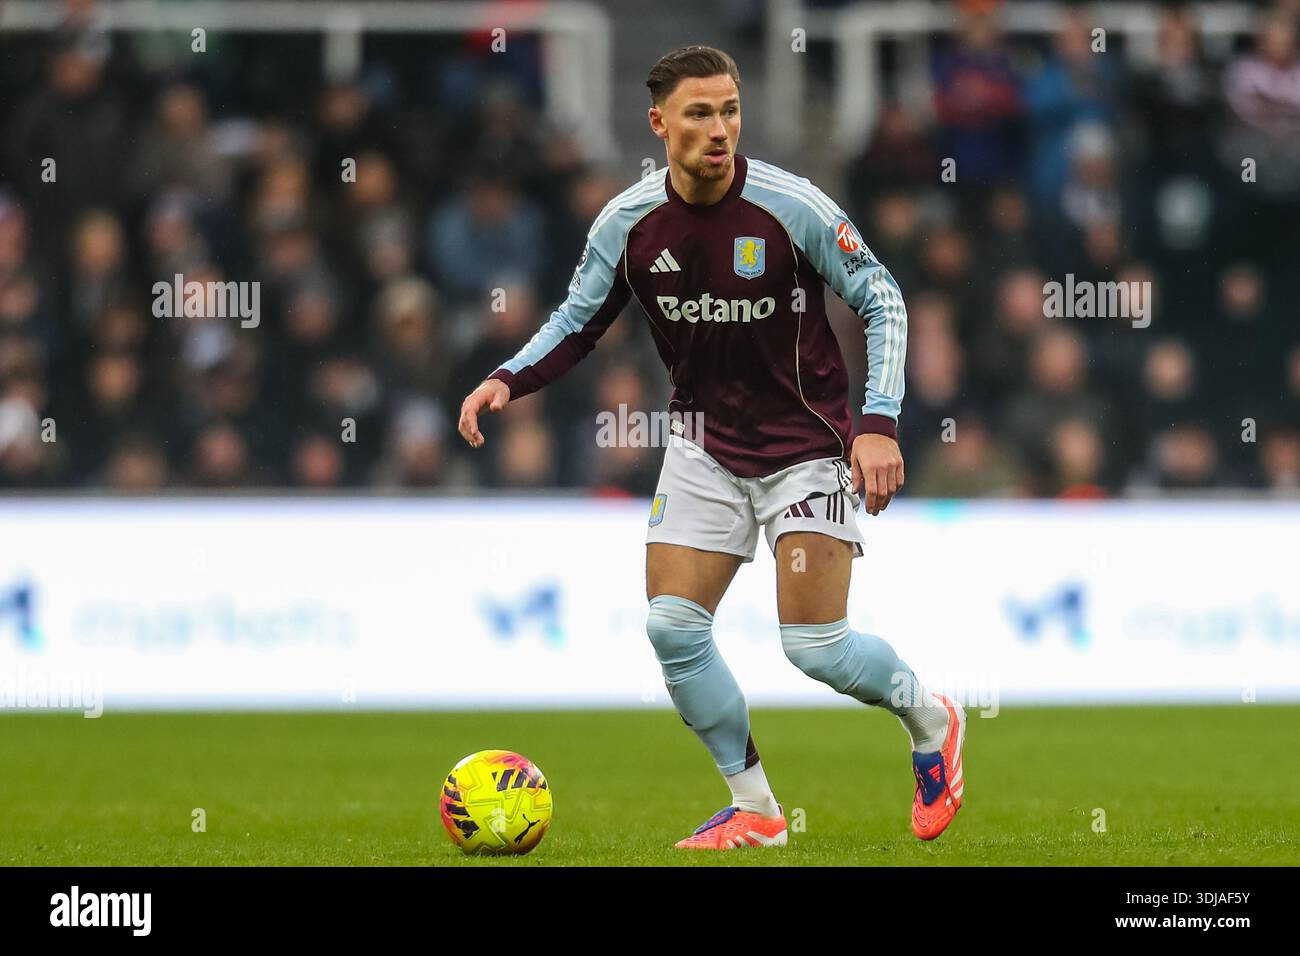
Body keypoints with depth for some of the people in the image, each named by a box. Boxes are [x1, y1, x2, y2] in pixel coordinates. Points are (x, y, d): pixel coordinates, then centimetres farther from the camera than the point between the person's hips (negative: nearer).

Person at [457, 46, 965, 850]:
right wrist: (507, 381, -12)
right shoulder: (629, 224, -8)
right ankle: (755, 809, 10)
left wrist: (879, 422, -18)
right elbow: (578, 324, 7)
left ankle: (930, 718, 23)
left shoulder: (790, 206, -19)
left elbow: (882, 300, -9)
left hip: (806, 443, -4)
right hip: (705, 444, 4)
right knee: (673, 630, -6)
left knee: (815, 647, -9)